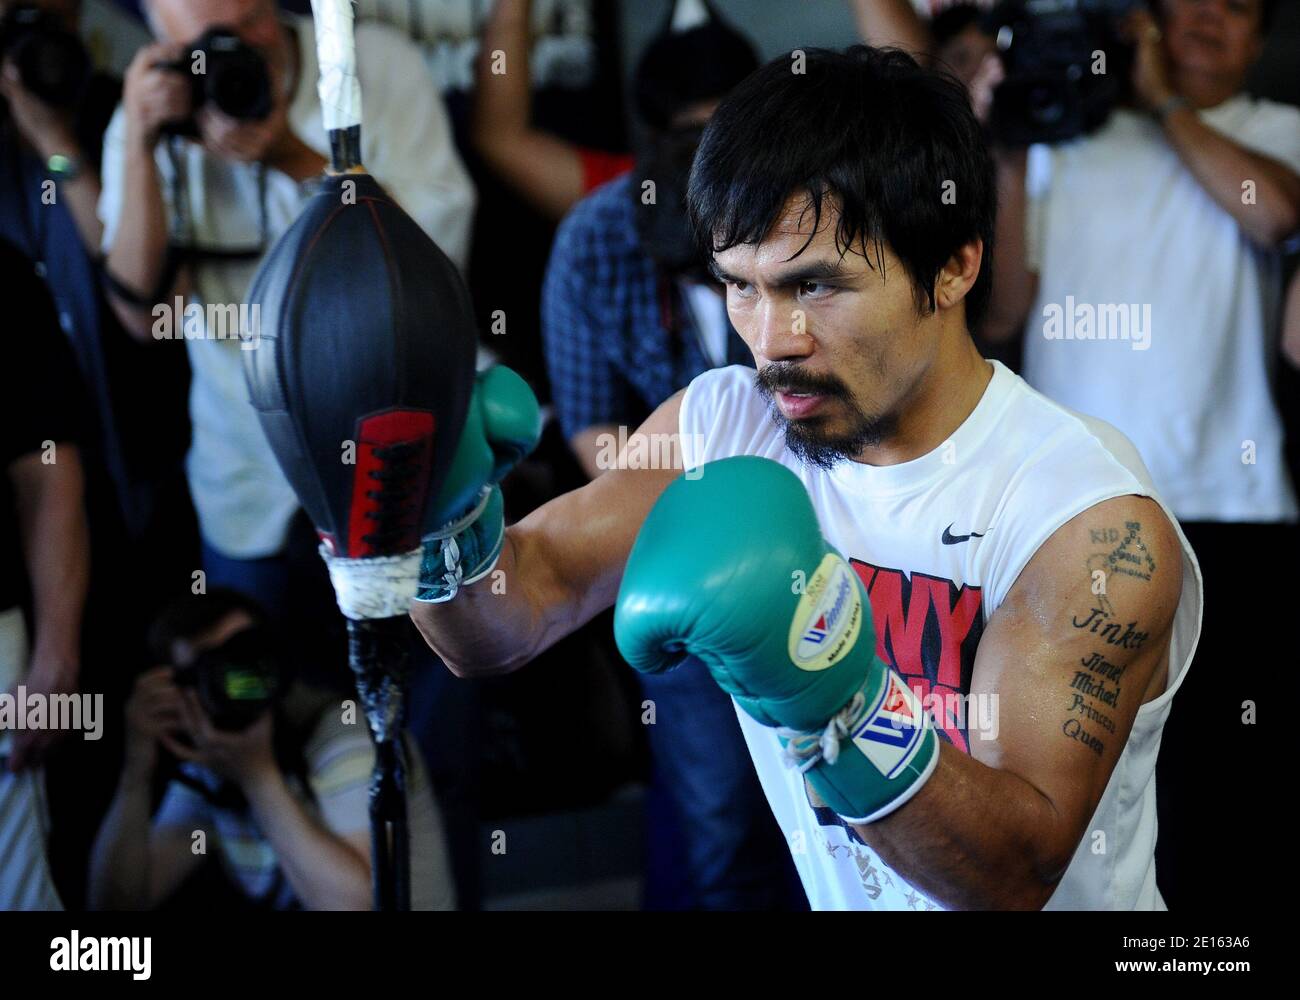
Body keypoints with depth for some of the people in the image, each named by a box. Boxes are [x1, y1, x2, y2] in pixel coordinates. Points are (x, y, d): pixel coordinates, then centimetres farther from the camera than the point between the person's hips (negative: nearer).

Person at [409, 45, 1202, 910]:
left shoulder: (1099, 526, -18)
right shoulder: (722, 426, -2)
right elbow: (510, 622, -3)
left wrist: (834, 698, -36)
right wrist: (447, 527, -23)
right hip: (831, 902, 3)